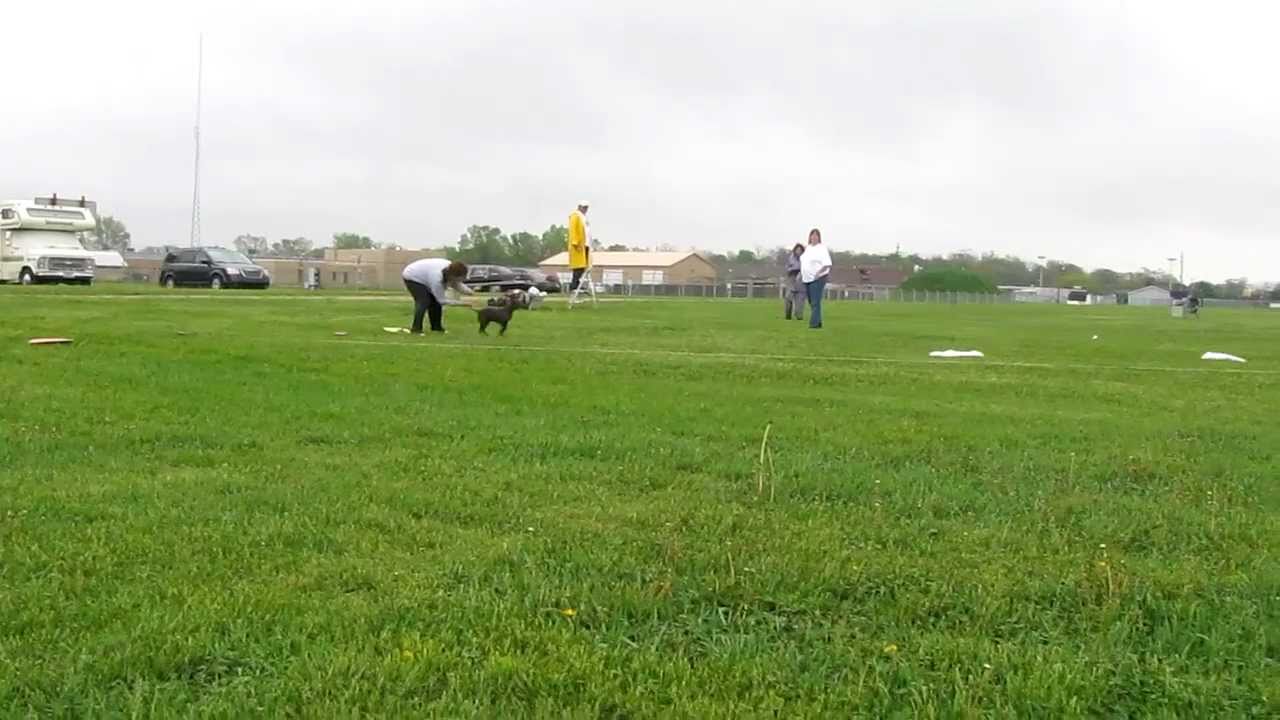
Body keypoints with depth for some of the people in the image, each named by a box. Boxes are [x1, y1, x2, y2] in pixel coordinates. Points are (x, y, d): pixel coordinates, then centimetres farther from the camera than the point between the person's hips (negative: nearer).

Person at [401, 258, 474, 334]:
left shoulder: (450, 269, -20)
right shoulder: (436, 278, -41)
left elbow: (457, 285, -5)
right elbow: (442, 300, -31)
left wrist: (472, 293, -20)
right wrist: (462, 303, -32)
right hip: (412, 277, -8)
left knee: (435, 301, 2)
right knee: (424, 301, -23)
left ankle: (436, 327, 11)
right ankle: (416, 329, -20)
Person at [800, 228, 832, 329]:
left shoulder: (822, 249, -9)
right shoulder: (808, 248, 14)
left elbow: (827, 265, -16)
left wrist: (818, 273, -21)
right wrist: (801, 274, 15)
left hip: (818, 279, -8)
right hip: (807, 279, 8)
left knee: (815, 302, -13)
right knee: (811, 303, 9)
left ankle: (814, 324, -16)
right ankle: (818, 323, 17)